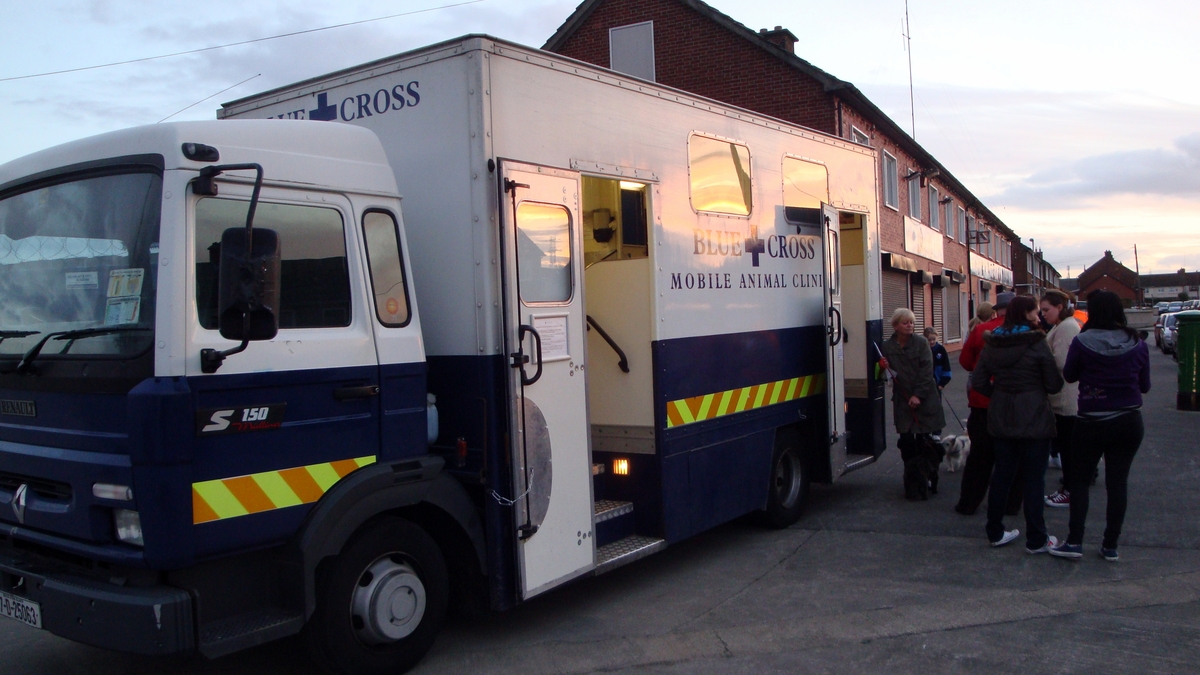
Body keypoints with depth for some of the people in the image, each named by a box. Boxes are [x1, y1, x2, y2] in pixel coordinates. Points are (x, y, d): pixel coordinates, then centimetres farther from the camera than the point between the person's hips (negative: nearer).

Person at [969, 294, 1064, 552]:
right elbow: (1054, 385, -9)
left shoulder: (992, 344, 2)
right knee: (1034, 479, 4)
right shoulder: (1037, 343, -13)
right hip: (1034, 419, -5)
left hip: (1001, 419, 5)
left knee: (1002, 474, 15)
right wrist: (1036, 387, 11)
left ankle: (995, 532, 23)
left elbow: (978, 382, 2)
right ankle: (1036, 540, 11)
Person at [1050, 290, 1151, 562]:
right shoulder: (1137, 344, -5)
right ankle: (1111, 546, 15)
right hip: (1130, 423, 3)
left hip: (1091, 423, -2)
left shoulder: (1082, 342, -13)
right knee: (1118, 482, 10)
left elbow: (1069, 376, 1)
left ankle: (1074, 542, 6)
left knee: (1079, 480, 10)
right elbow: (1144, 385, 6)